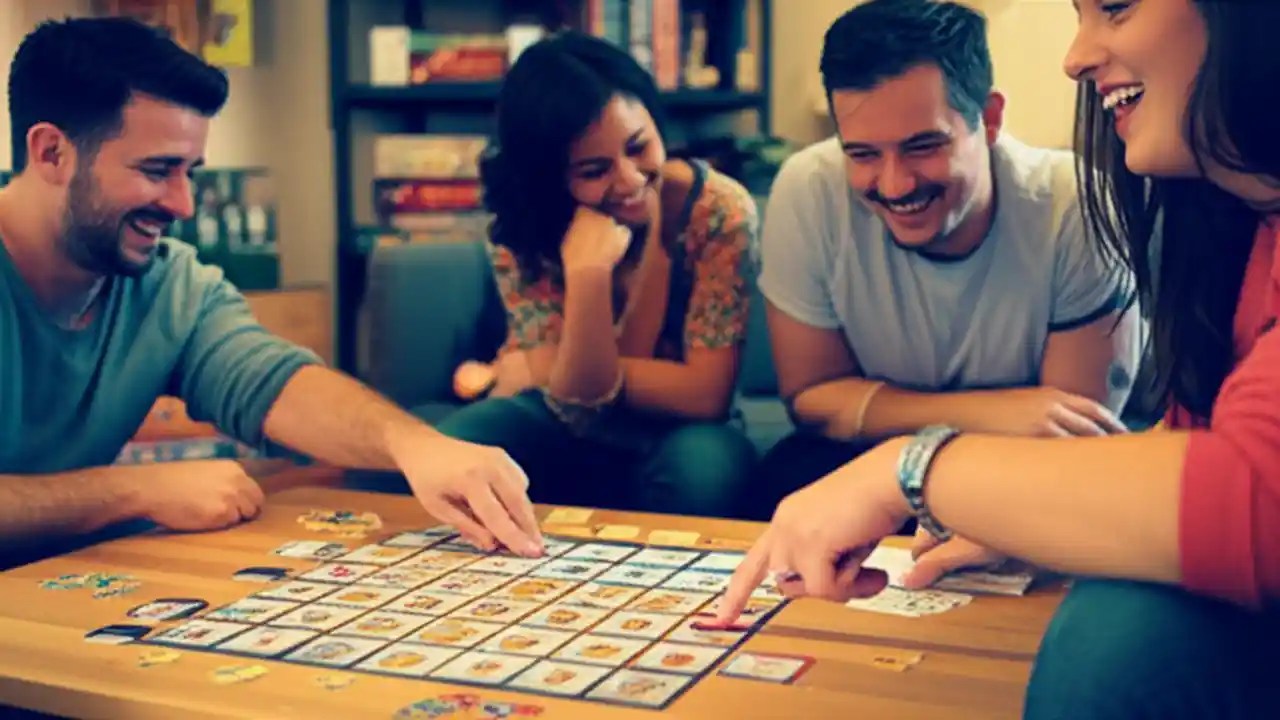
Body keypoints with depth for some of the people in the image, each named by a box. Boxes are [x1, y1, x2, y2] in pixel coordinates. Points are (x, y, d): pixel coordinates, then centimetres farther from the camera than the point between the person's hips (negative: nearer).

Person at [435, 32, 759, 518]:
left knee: (705, 464, -37)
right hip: (564, 428, 1)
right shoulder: (521, 225, -17)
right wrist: (587, 273, -39)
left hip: (672, 436, -1)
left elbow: (704, 397, -22)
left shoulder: (719, 210, -21)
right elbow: (577, 402, -23)